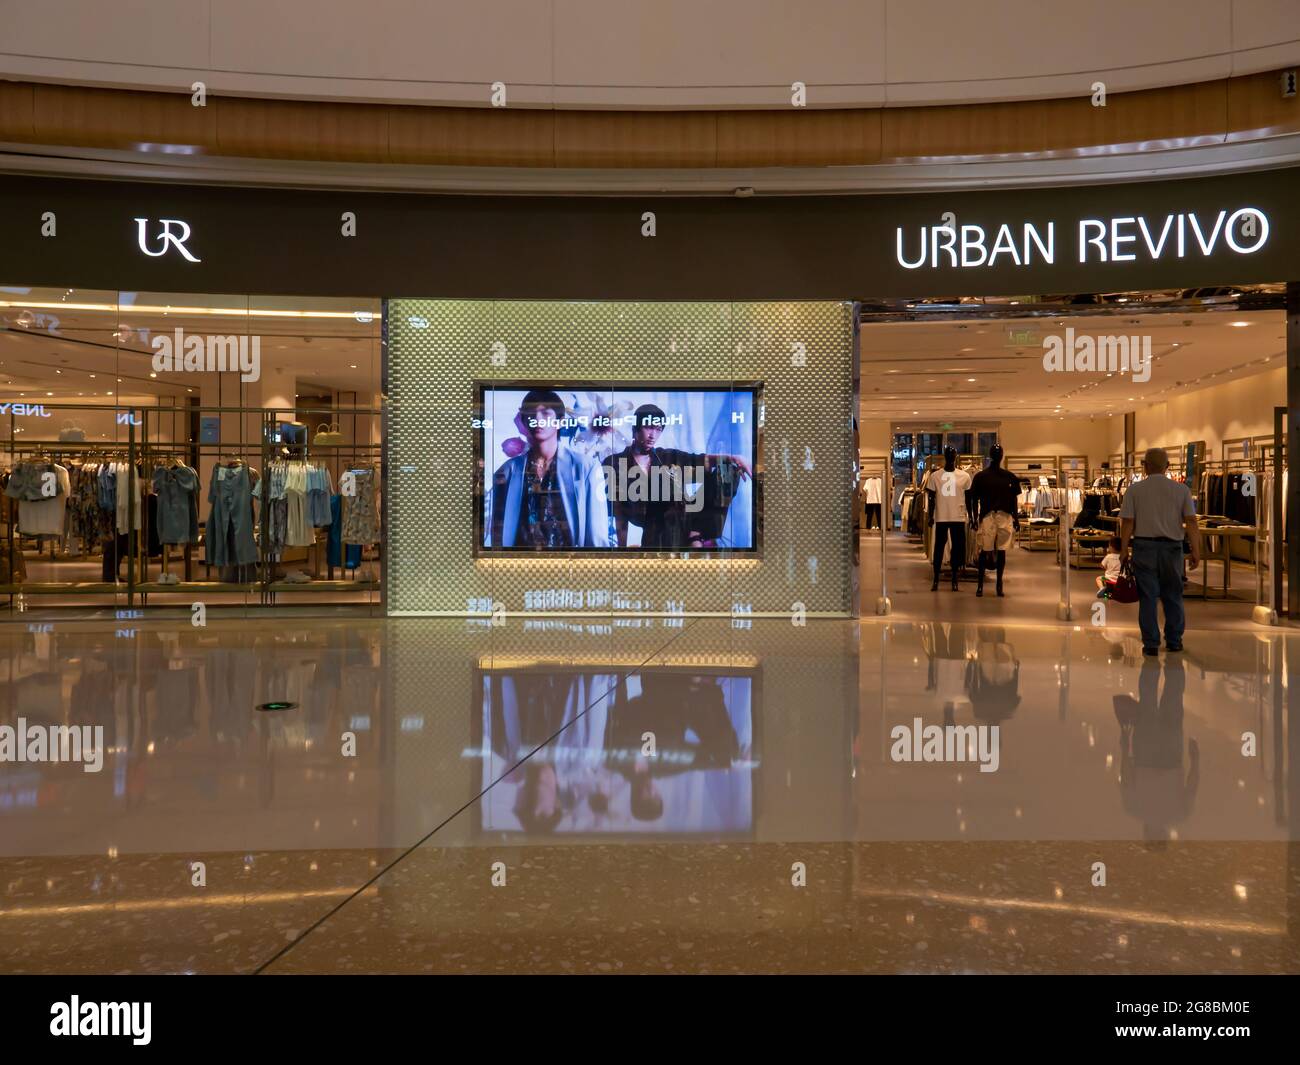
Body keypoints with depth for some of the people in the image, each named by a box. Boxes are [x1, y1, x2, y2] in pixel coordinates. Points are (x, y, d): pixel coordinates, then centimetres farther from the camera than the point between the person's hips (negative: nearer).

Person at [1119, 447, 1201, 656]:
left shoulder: (1134, 490, -2)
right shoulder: (1181, 489, 2)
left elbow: (1127, 523, -5)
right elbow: (1191, 522, -3)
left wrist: (1124, 550, 3)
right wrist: (1196, 551, 0)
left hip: (1144, 547, -1)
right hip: (1172, 547, 2)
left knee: (1147, 597, 3)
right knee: (1173, 596, 15)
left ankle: (1151, 644, 3)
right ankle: (1174, 641, 21)